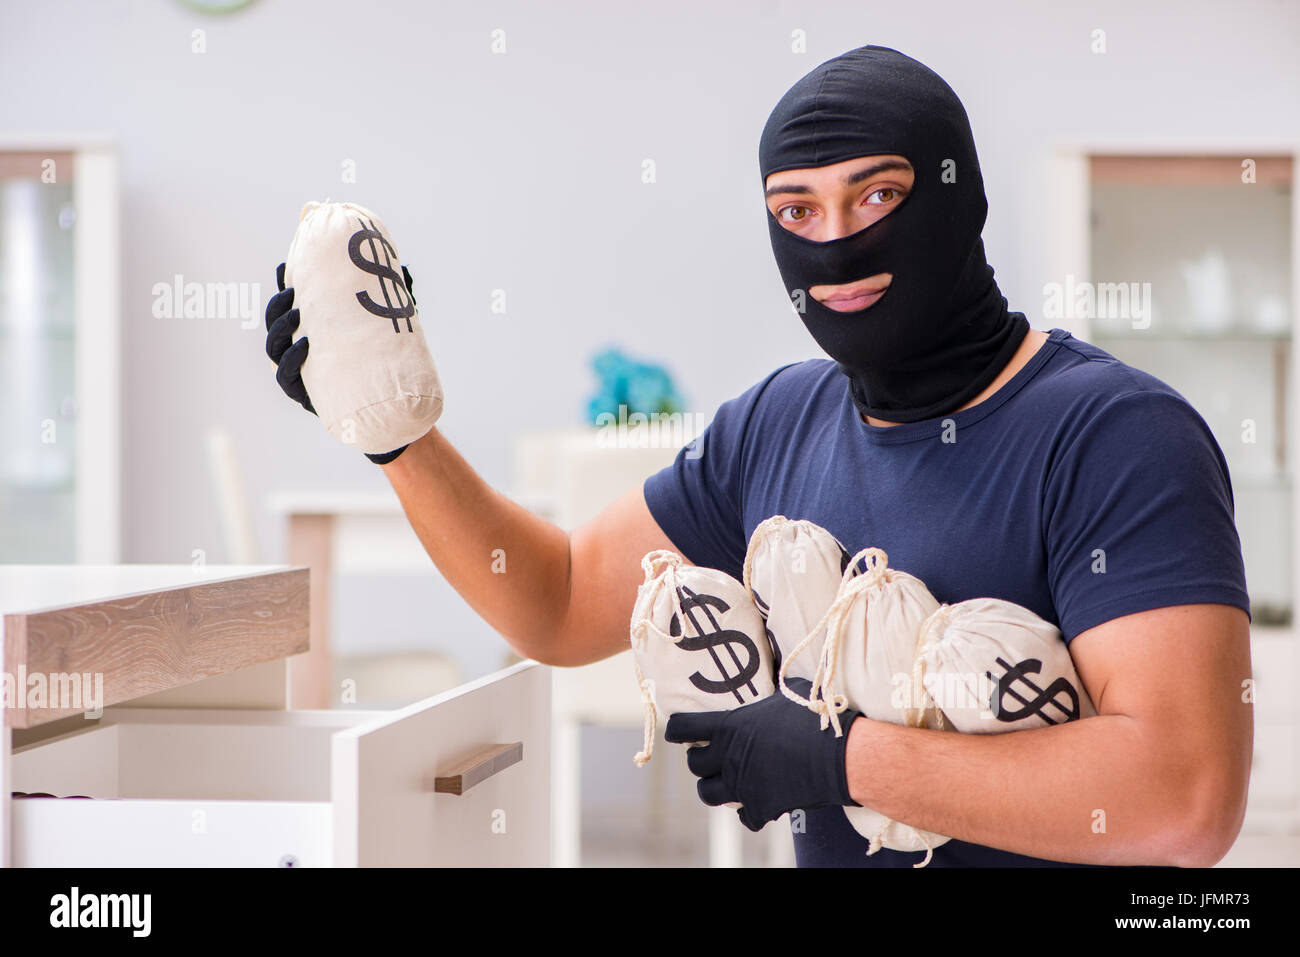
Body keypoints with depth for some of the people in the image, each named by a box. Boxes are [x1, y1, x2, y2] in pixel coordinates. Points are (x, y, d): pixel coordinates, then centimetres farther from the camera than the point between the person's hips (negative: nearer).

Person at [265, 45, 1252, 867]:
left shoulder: (1114, 437, -16)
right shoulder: (780, 424, 5)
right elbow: (564, 605, 13)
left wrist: (837, 761, -20)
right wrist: (394, 427, 1)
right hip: (826, 849, 5)